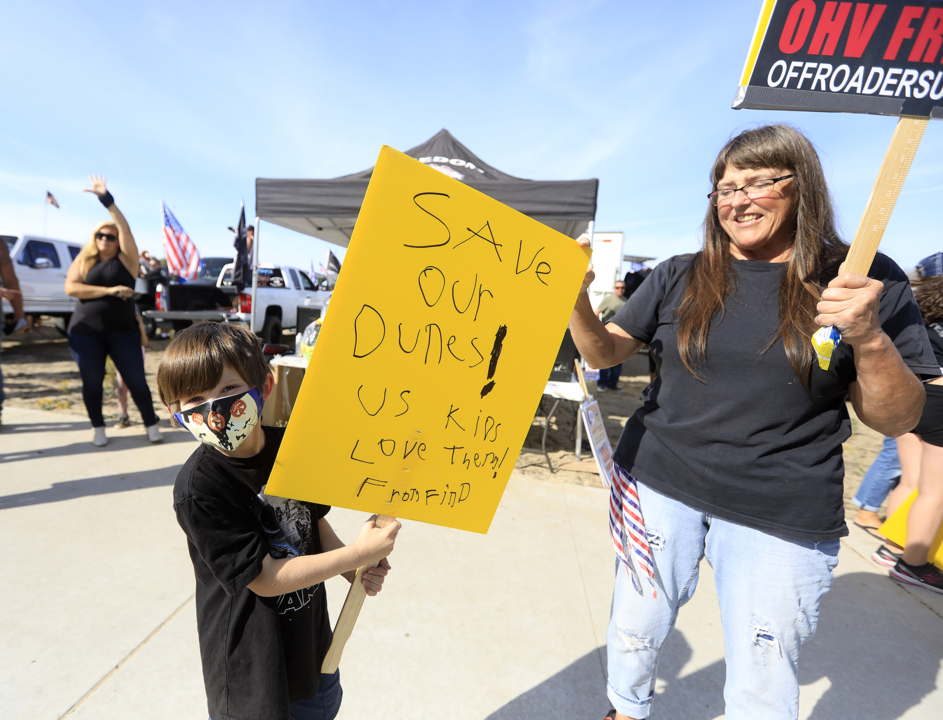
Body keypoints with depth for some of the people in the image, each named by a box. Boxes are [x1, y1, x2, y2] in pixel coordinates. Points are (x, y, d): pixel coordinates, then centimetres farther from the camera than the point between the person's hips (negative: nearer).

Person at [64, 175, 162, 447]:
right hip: (86, 333, 2)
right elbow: (70, 288, -6)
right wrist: (108, 290, -17)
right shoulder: (83, 260, 8)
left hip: (123, 332, -2)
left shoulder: (126, 259, 2)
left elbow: (125, 228, -13)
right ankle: (98, 428, 20)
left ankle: (151, 425, 9)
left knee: (136, 380, -2)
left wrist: (107, 199, -21)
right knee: (92, 382, 6)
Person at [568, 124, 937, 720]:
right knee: (634, 631, 18)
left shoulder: (865, 281, -2)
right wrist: (577, 298, -17)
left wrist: (870, 340, -21)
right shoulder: (680, 277, 2)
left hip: (782, 520, -1)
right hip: (657, 488, 2)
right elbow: (603, 352, 1)